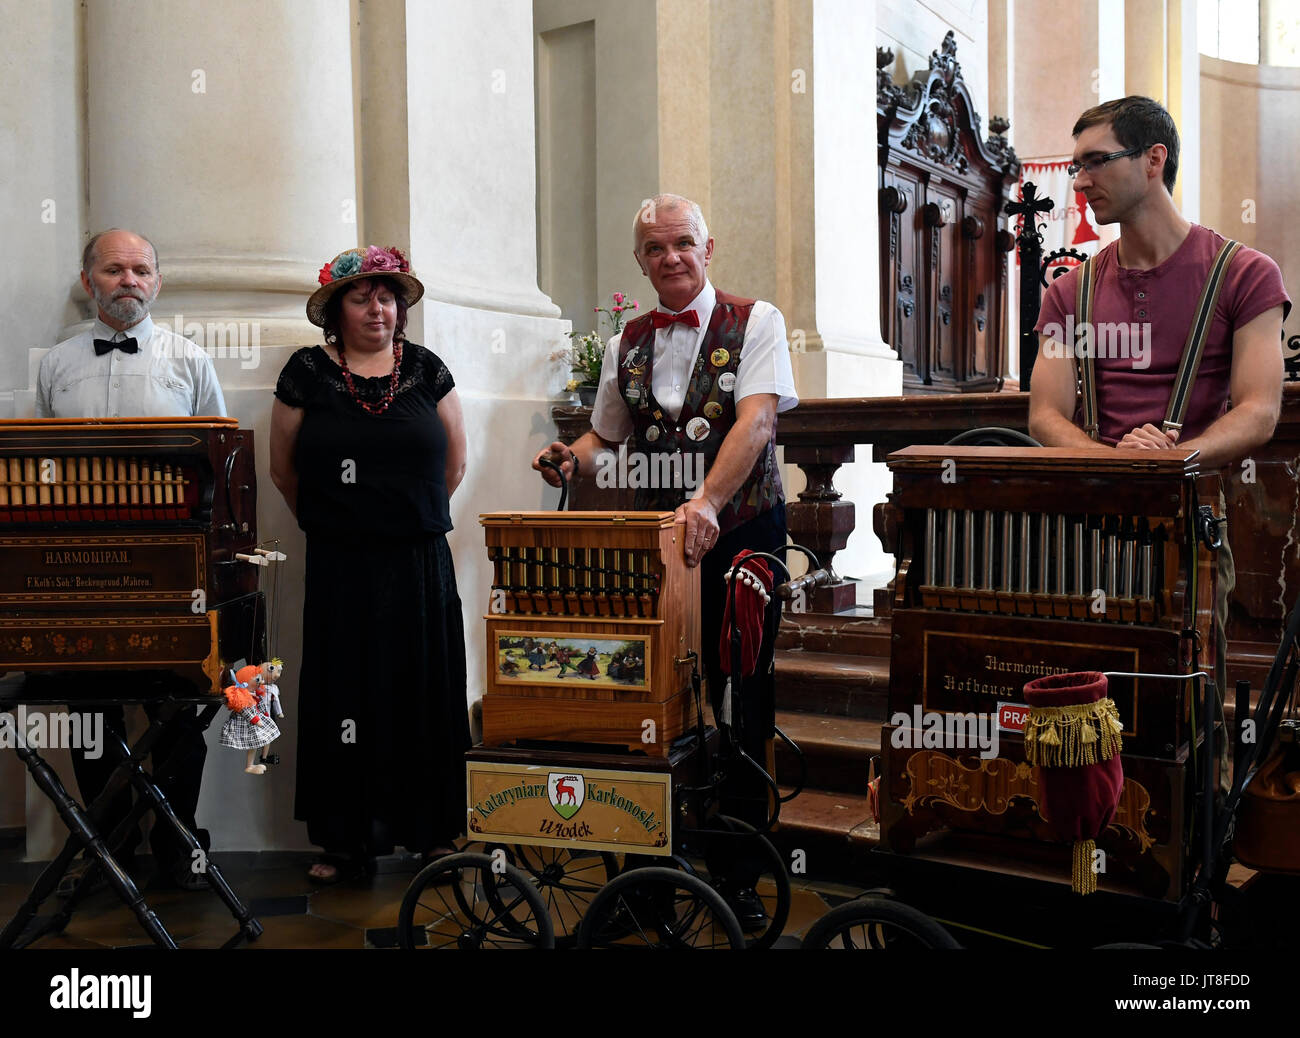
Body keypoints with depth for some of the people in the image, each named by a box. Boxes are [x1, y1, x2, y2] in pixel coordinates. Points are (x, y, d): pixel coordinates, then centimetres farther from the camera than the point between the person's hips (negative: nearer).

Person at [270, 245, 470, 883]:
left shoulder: (425, 369, 6)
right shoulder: (308, 373, 2)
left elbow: (453, 463, 11)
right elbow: (283, 470, 7)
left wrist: (412, 516, 10)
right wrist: (333, 520, 10)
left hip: (420, 563, 1)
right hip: (340, 567, -1)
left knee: (426, 693, 4)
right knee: (344, 695, 3)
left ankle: (434, 831, 16)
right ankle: (344, 840, 13)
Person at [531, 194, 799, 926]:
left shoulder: (755, 322, -1)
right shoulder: (628, 343, 12)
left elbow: (755, 420, -16)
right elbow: (607, 436, 19)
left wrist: (708, 501, -30)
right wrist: (573, 458, -5)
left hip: (742, 530, -3)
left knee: (742, 697, 2)